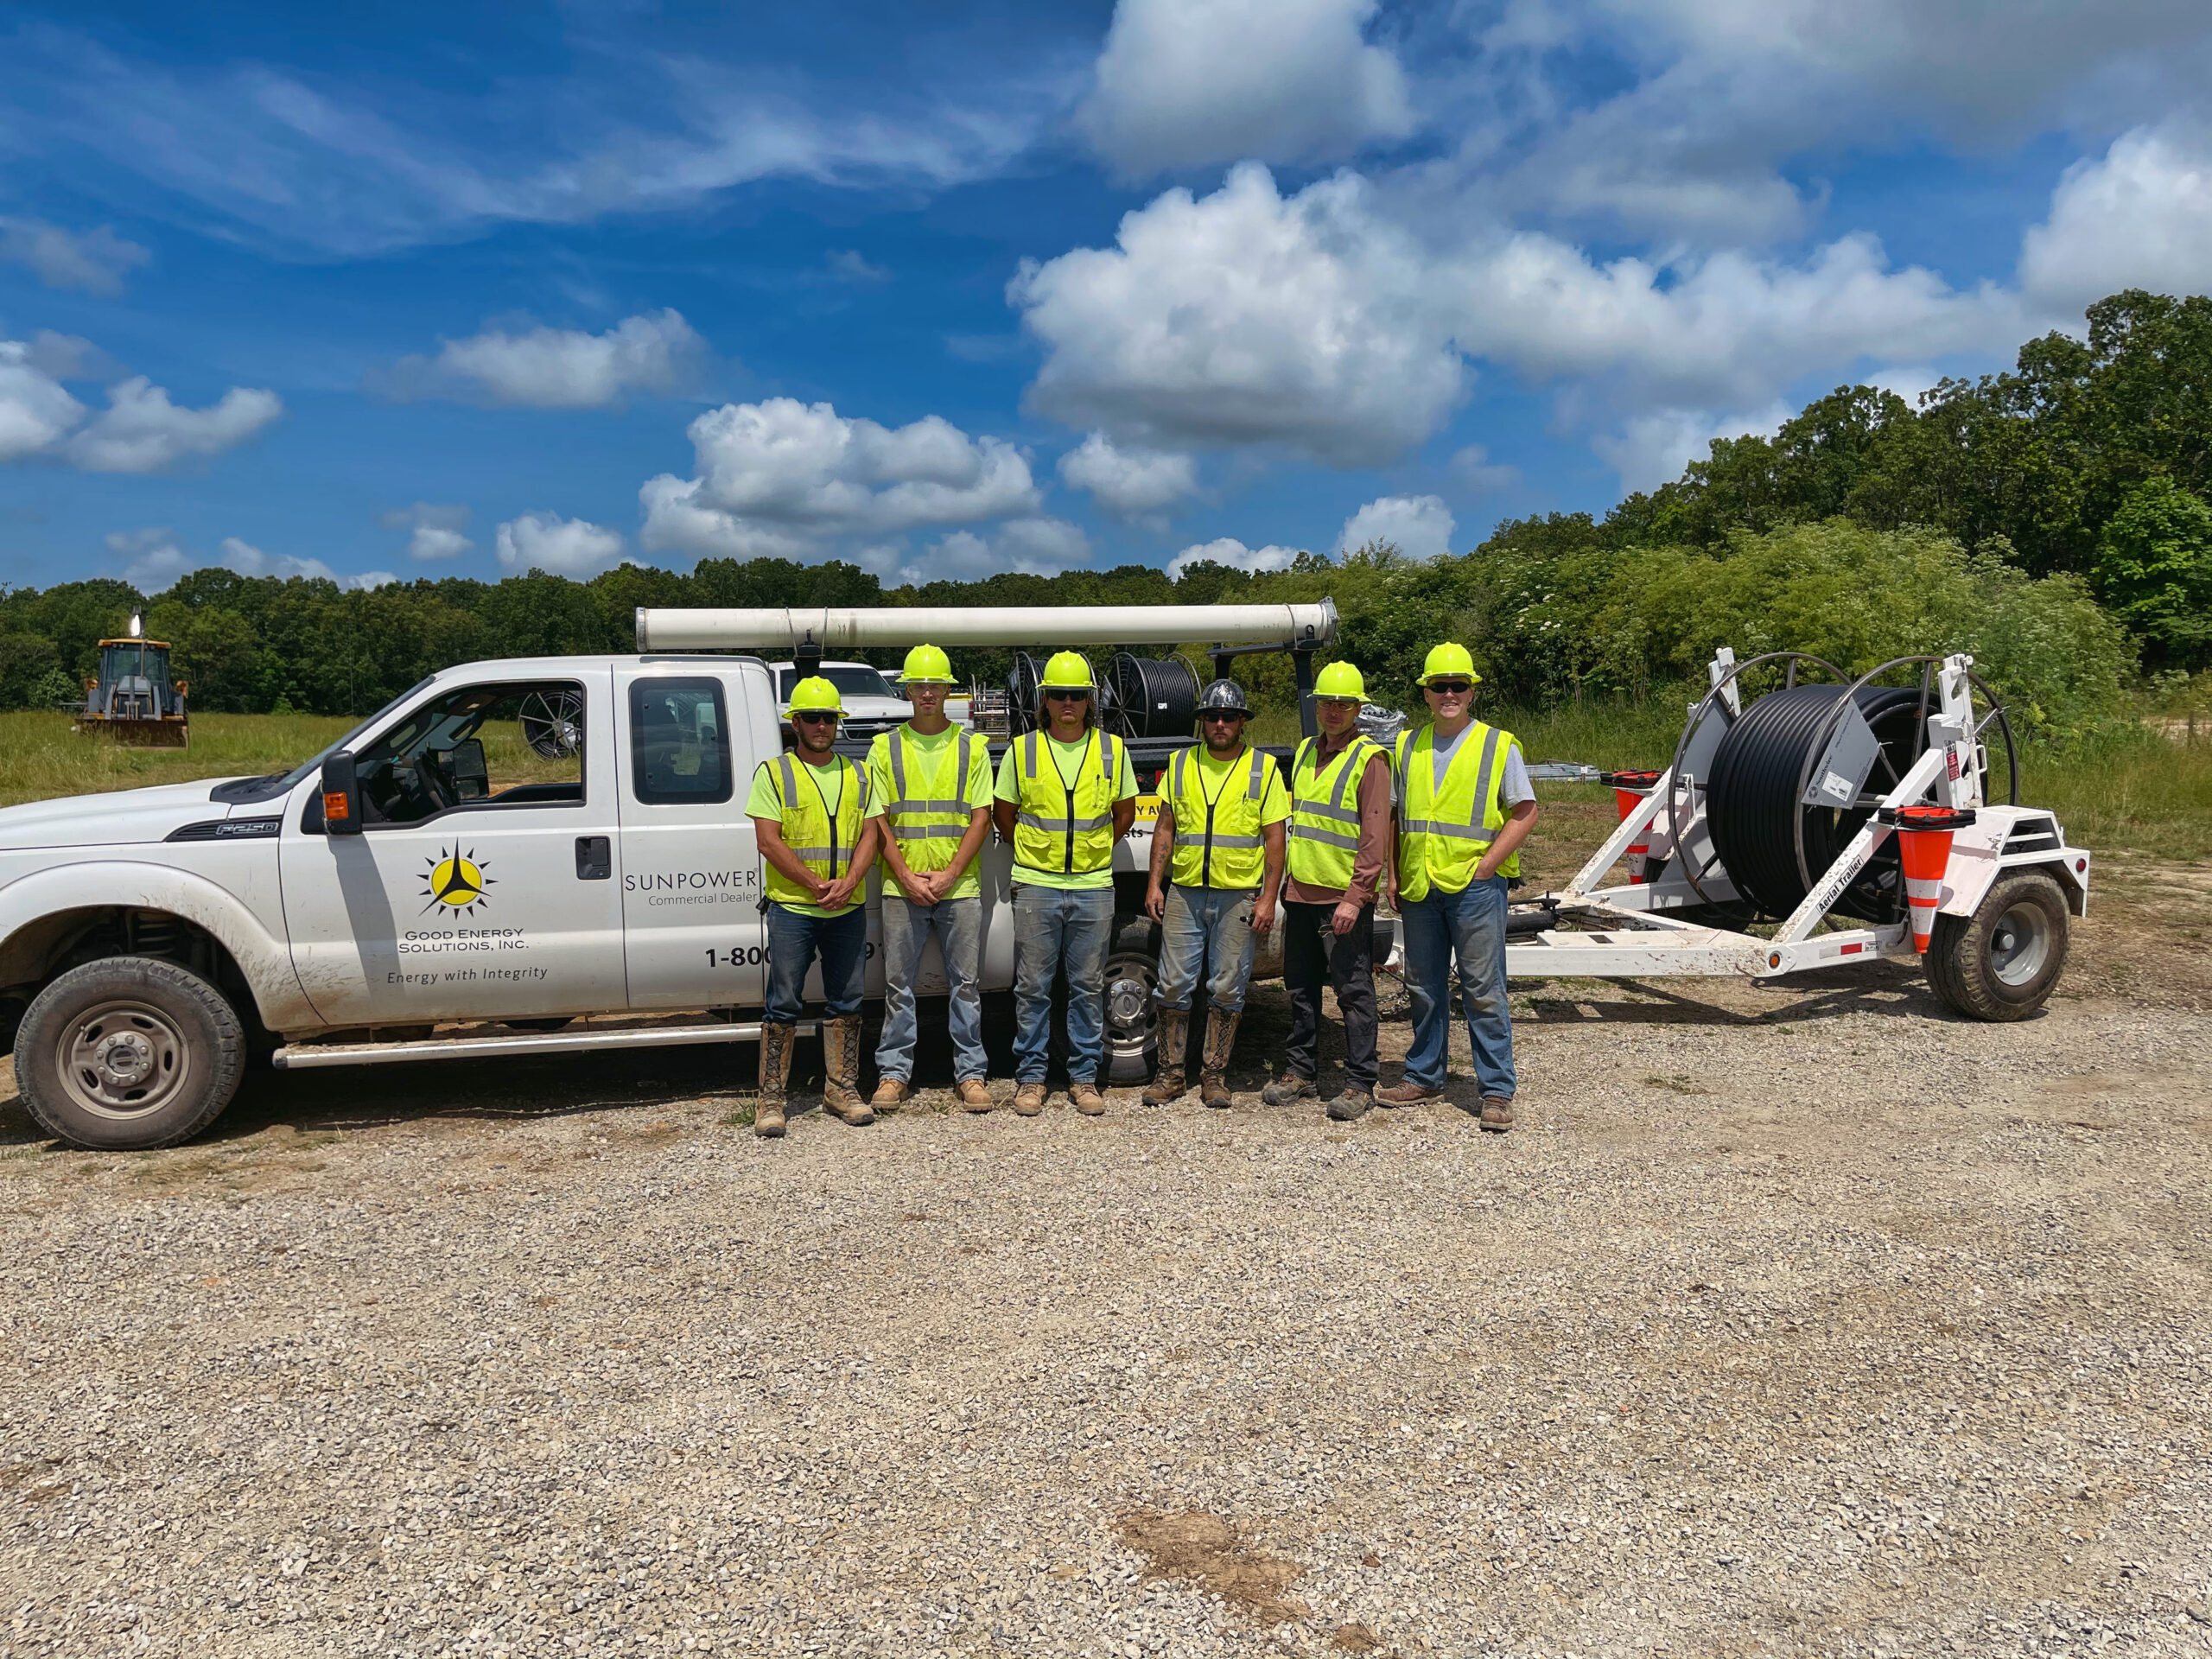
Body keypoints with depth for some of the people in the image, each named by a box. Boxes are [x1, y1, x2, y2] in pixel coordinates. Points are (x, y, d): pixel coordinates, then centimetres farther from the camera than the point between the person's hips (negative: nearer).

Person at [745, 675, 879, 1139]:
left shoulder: (856, 775, 12)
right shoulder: (774, 773, 0)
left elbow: (868, 836, 6)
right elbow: (769, 842, -8)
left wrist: (847, 884, -11)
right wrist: (816, 885, -14)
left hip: (848, 909, 4)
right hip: (792, 908, -4)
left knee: (845, 1003, 10)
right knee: (784, 1004, -1)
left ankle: (842, 1088, 20)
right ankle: (771, 1099, 6)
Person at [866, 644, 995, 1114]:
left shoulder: (971, 747, 6)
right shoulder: (885, 747, 6)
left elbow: (981, 817, 1)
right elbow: (878, 821, 2)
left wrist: (949, 874, -10)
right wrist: (907, 877, -9)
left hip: (959, 888, 0)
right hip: (901, 889, 0)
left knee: (965, 984, 5)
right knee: (898, 984, 6)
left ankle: (971, 1074, 14)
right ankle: (894, 1073, 16)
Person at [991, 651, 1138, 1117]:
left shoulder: (1112, 750, 5)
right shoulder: (1022, 750, 2)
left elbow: (1125, 812, 15)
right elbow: (1004, 814, 11)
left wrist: (1094, 851, 10)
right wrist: (1034, 853, 8)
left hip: (1093, 886, 1)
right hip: (1036, 886, -1)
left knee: (1088, 986, 6)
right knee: (1032, 986, 4)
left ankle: (1084, 1077, 16)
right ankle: (1031, 1077, 14)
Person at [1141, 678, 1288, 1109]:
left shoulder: (1264, 769, 3)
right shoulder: (1181, 765, 10)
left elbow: (1274, 839, 1)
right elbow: (1165, 827, 12)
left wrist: (1268, 898, -7)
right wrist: (1155, 883, 3)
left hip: (1239, 896, -2)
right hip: (1184, 893, 2)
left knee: (1227, 989, 4)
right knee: (1174, 985, 2)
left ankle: (1214, 1075, 15)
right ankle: (1171, 1073, 14)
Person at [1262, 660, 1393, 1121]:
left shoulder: (1370, 759, -8)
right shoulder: (1305, 752, 14)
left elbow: (1376, 837, -13)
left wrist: (1355, 898, -19)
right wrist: (1290, 880, 17)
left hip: (1344, 899, -7)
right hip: (1300, 893, 7)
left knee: (1354, 992, 0)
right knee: (1300, 988, 14)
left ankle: (1359, 1084, 7)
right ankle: (1301, 1072, 25)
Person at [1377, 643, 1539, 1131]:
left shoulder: (1498, 746, -2)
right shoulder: (1408, 746, 10)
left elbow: (1525, 813, -3)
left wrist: (1484, 866, -10)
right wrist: (1395, 877, 8)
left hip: (1475, 887, -4)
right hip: (1419, 889, 4)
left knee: (1483, 990, -1)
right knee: (1424, 988, 13)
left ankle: (1497, 1090, 7)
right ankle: (1424, 1077, 26)